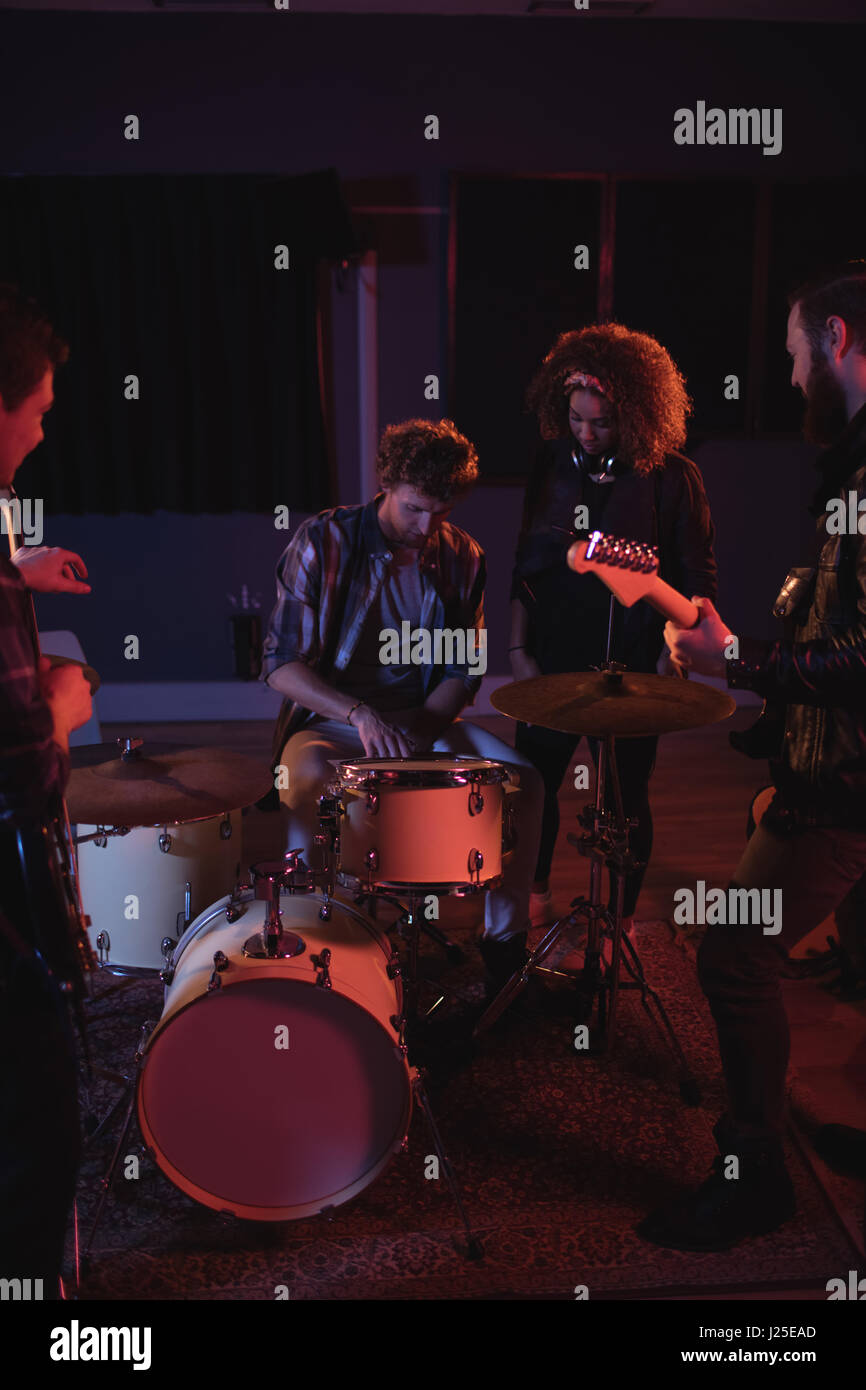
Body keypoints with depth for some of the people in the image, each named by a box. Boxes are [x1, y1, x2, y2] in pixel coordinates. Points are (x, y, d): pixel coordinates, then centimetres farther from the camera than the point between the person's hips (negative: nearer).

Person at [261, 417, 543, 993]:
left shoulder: (463, 558, 1)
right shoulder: (324, 541, -11)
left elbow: (463, 671, 5)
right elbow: (281, 664, -14)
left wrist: (420, 732, -14)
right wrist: (359, 714, -30)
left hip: (425, 717, 4)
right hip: (329, 717, -3)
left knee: (523, 780, -17)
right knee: (313, 784, -37)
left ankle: (505, 944, 1)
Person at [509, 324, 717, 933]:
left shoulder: (672, 478, -7)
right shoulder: (553, 462, 3)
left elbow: (697, 582, -3)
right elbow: (527, 562, 7)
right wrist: (519, 649, 3)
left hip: (629, 669, -3)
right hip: (553, 660, 4)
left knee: (625, 798, 8)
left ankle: (620, 921, 28)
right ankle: (535, 898, 35)